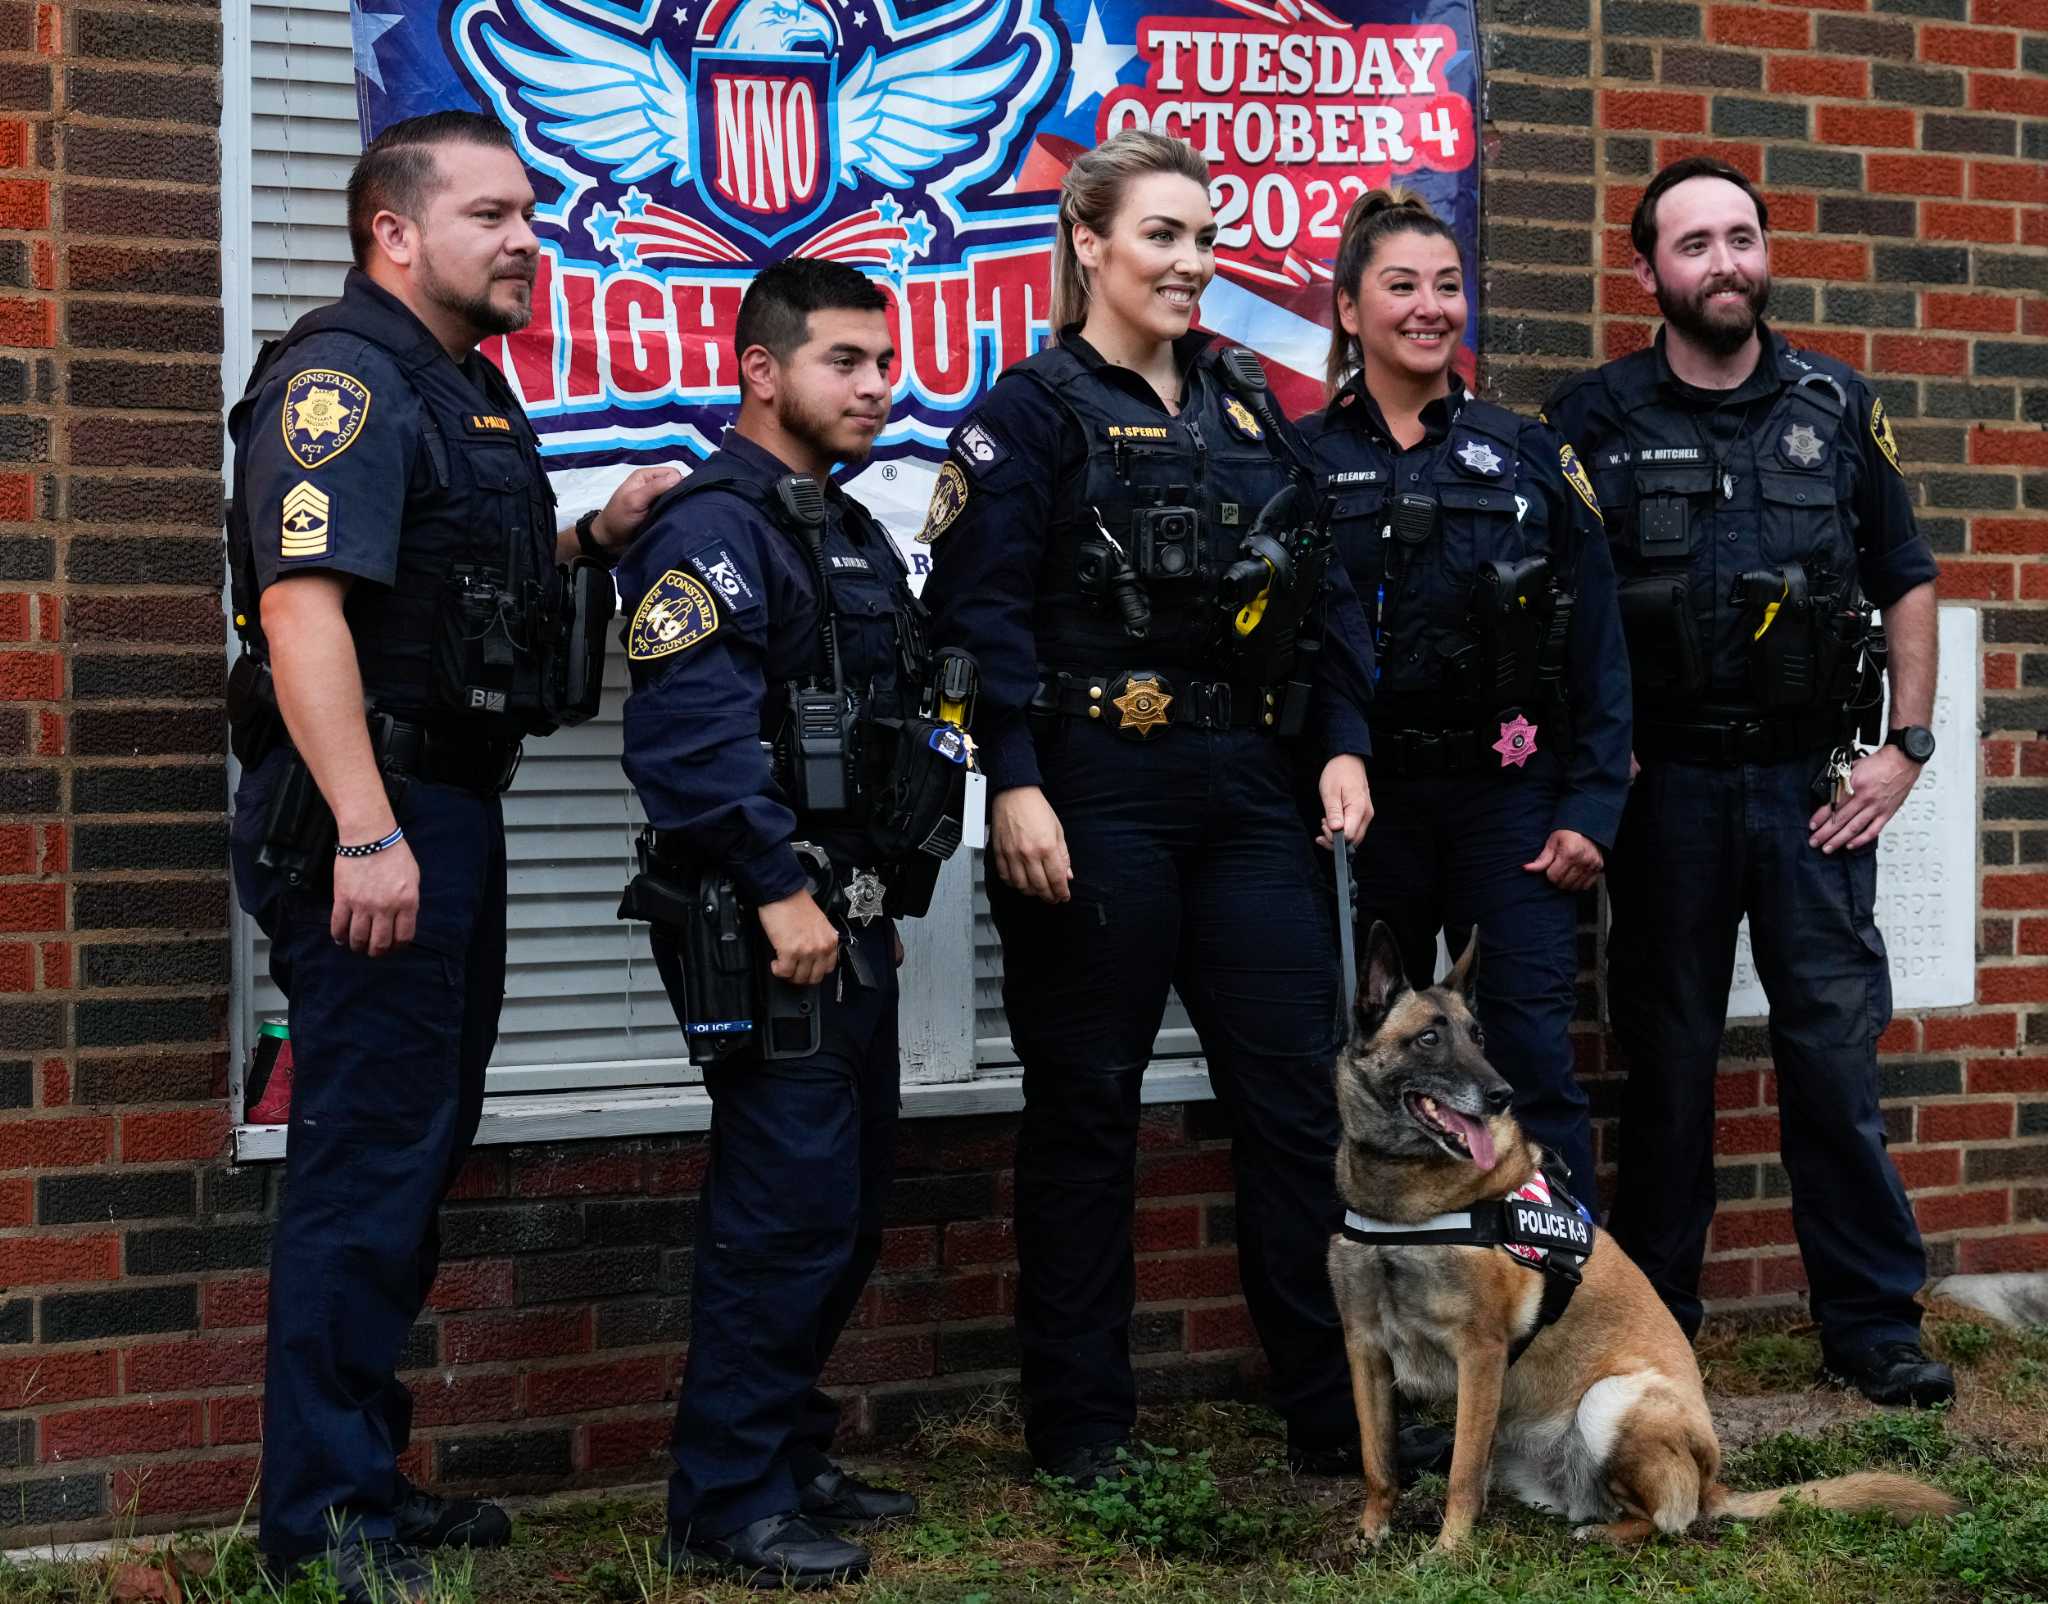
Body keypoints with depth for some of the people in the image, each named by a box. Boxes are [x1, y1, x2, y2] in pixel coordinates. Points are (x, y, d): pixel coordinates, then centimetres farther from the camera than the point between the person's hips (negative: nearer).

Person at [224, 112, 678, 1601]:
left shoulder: (465, 387, 19)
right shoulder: (344, 379, -13)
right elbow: (303, 605, -23)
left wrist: (594, 537, 11)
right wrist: (366, 834, -28)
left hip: (451, 811, 10)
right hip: (371, 821, -10)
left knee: (422, 1148, 15)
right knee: (368, 1160, -6)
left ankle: (370, 1469, 27)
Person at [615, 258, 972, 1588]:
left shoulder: (851, 534, 20)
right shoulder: (716, 528, -11)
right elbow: (688, 731, -23)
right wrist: (778, 890, -24)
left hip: (851, 924, 10)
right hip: (767, 925, -10)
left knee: (850, 1203, 14)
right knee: (791, 1203, -10)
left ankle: (789, 1459, 26)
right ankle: (728, 1508, 0)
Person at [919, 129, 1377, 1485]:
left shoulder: (1250, 405, 16)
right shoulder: (1033, 412, -2)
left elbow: (1326, 591, 16)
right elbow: (982, 609, -10)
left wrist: (1344, 743, 5)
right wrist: (1016, 785, -18)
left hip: (1252, 794, 5)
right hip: (1096, 797, -5)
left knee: (1297, 1089, 5)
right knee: (1087, 1105, 4)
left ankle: (1334, 1406, 16)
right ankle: (1080, 1422, 15)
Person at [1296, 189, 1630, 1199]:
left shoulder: (1530, 458, 7)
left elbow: (1598, 646, 5)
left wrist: (1591, 807, -3)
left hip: (1510, 796, 0)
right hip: (1366, 799, 0)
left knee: (1534, 1060, -4)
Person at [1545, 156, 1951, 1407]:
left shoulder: (1839, 407, 8)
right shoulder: (1596, 420, 2)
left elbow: (1906, 579, 11)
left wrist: (1906, 746, 4)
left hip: (1812, 783, 1)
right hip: (1668, 786, -1)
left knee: (1838, 1047, 1)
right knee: (1668, 1057, 7)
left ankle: (1876, 1322, 11)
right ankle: (1650, 1324, 18)